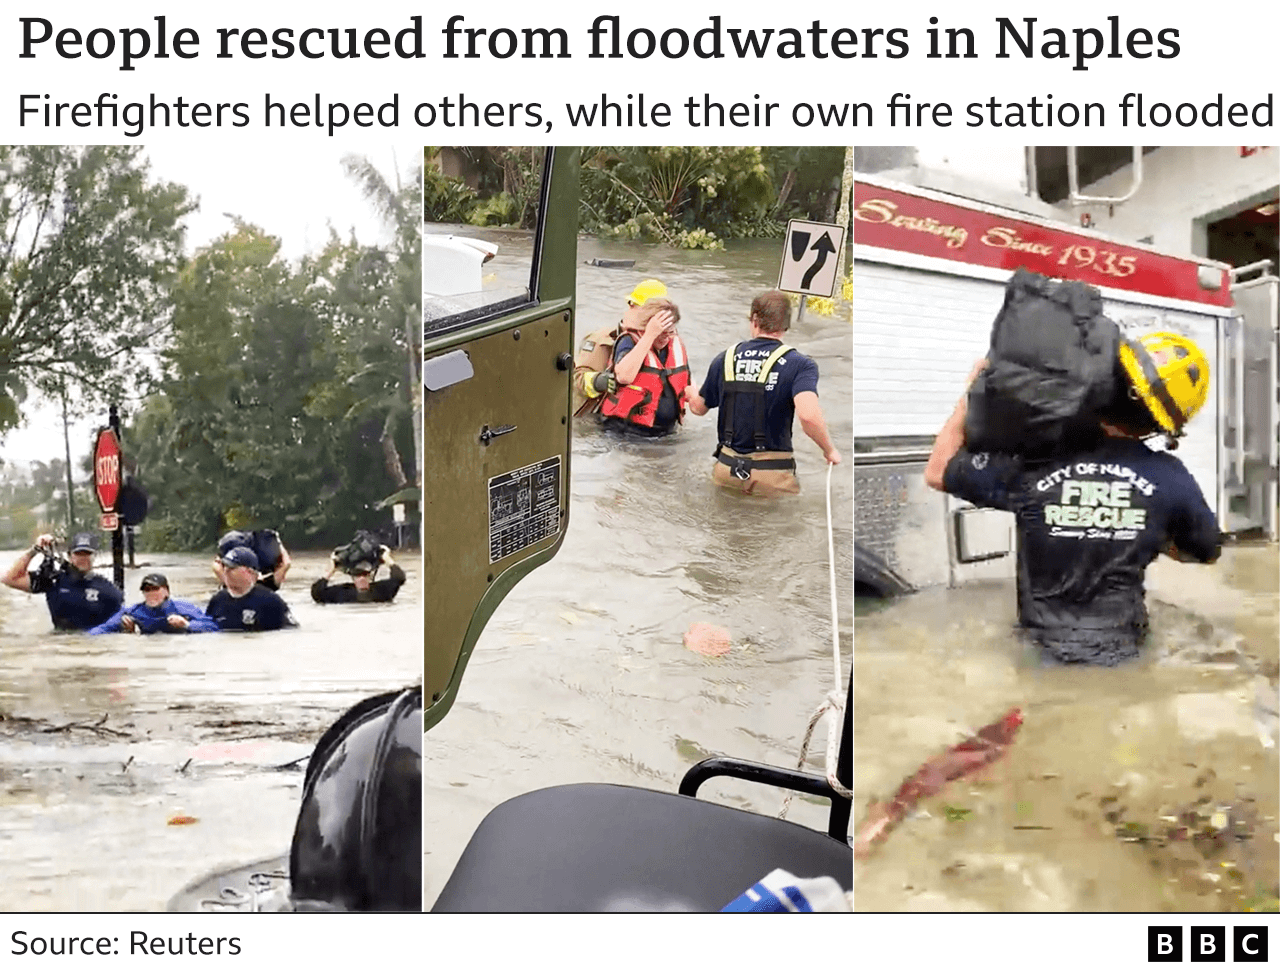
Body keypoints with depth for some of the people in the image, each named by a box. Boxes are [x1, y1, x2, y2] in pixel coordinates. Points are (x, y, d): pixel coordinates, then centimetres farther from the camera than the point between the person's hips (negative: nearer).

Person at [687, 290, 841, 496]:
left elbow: (698, 408, 17)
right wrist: (829, 450, -8)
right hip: (773, 475, -3)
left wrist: (691, 394, 42)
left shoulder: (725, 359, 4)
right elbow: (808, 415, -26)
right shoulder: (800, 365, -9)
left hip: (726, 467, 4)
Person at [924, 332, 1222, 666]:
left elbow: (936, 473, -3)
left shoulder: (1033, 463, -18)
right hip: (1120, 644, 1)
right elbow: (1208, 552, 6)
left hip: (1047, 640, -1)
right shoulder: (1170, 478, -13)